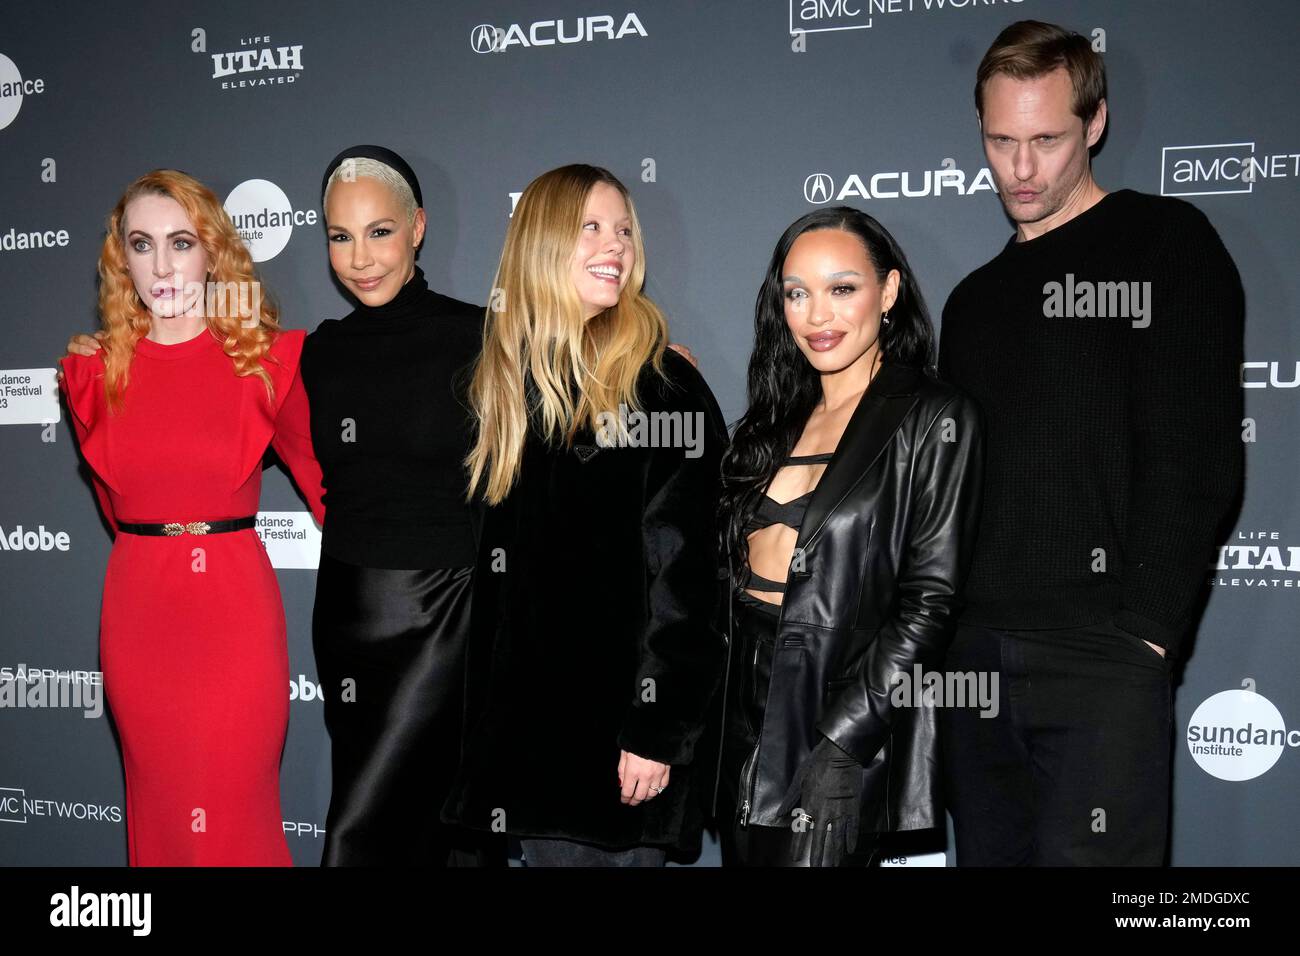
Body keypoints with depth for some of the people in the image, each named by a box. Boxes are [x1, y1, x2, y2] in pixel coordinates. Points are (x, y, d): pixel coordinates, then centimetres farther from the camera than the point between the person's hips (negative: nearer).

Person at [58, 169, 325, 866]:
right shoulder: (95, 372, 4)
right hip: (139, 612, 2)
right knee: (161, 813, 13)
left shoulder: (268, 359, -2)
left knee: (236, 814, 3)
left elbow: (319, 478, 4)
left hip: (236, 607, -2)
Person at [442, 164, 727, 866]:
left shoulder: (661, 386, -7)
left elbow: (681, 572, -12)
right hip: (528, 716, 5)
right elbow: (492, 566, 11)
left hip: (620, 716, -5)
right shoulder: (504, 380, 8)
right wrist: (487, 720, 8)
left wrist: (658, 730, -16)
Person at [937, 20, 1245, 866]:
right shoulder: (975, 300, 18)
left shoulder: (1168, 247, 0)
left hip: (1102, 656, -5)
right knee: (990, 852, 11)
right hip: (976, 654, 6)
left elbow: (1196, 462, -9)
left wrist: (1143, 631, -15)